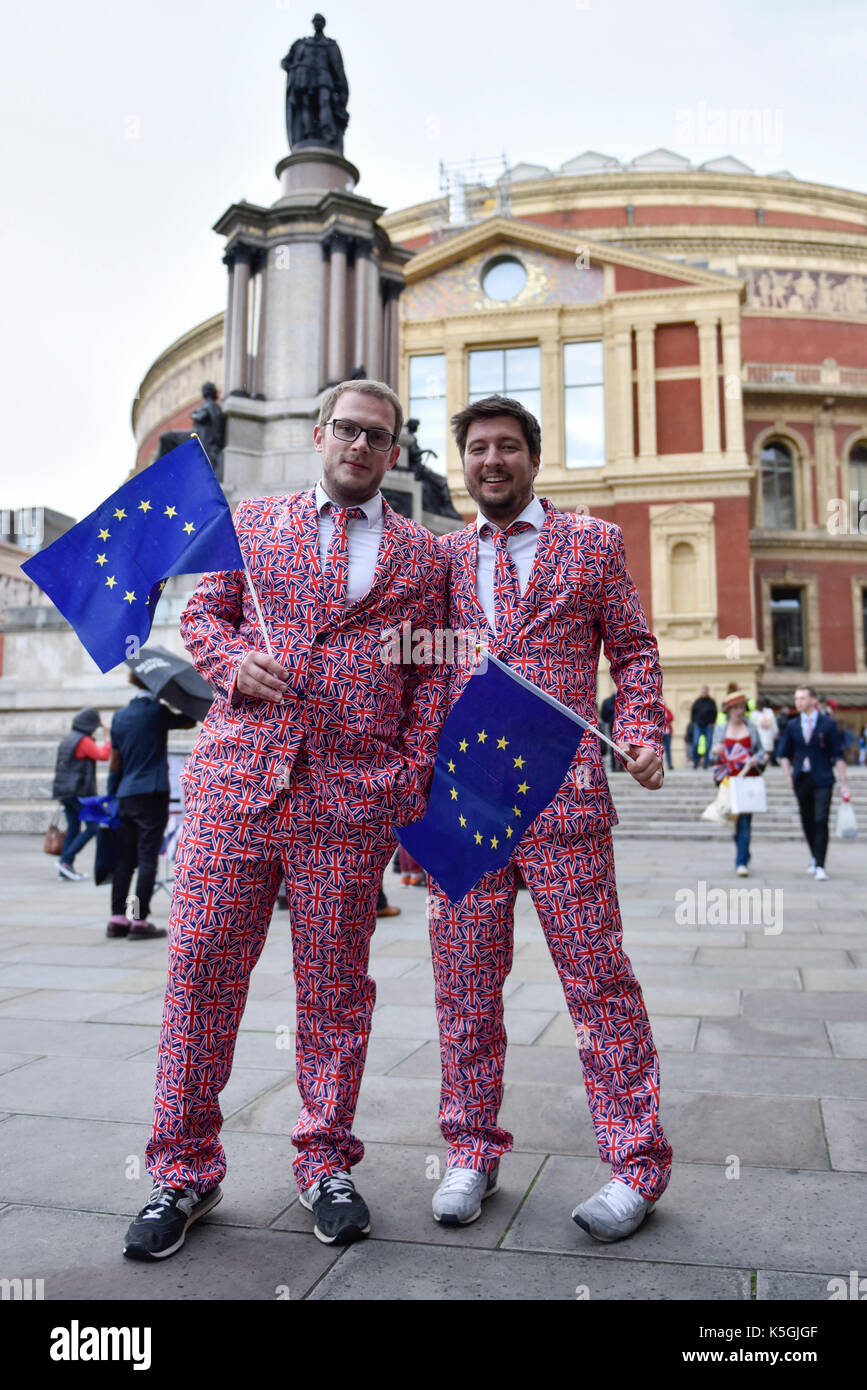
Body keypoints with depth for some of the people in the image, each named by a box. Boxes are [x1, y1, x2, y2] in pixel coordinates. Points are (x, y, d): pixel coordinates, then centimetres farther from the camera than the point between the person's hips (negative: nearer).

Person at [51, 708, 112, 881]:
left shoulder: (67, 739, 15)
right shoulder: (84, 741, -12)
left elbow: (59, 765, 21)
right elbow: (103, 756, -17)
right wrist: (109, 739, -2)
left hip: (65, 791, 9)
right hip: (80, 792, -9)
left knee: (73, 828, 11)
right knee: (92, 827, -5)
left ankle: (64, 869, 9)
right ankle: (66, 861, -11)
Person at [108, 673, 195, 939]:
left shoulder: (120, 716, 13)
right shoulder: (157, 711, -6)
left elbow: (115, 762, 17)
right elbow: (190, 722, 7)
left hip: (125, 795, 6)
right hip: (151, 793, -6)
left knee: (124, 858, 8)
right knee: (147, 858, -4)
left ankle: (117, 918, 9)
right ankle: (139, 921, -5)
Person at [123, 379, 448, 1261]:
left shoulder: (423, 555, 13)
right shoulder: (254, 522, 16)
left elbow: (432, 676, 9)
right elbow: (202, 614, 16)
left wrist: (414, 785, -1)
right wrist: (235, 661, -6)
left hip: (354, 796, 0)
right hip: (236, 776, 1)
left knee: (334, 984, 7)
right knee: (201, 968, 2)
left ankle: (325, 1165, 25)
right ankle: (184, 1171, 18)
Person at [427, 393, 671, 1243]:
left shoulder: (592, 543, 8)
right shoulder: (440, 557, 14)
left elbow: (633, 650, 10)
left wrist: (642, 736, -6)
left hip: (562, 791, -2)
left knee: (598, 978, 1)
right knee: (464, 982, 8)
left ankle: (636, 1163, 16)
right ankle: (472, 1153, 24)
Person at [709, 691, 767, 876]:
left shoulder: (751, 727, 9)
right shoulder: (720, 729, 8)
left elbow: (761, 750, 14)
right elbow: (713, 757, 9)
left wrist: (757, 759, -8)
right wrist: (715, 752, -15)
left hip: (748, 779, -1)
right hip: (728, 780, 1)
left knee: (745, 820, -10)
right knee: (733, 819, 7)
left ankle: (741, 862, -12)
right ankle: (743, 853, 28)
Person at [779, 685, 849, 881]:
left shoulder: (828, 724, -2)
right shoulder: (792, 725, 7)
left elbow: (838, 755, -1)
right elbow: (784, 754, 17)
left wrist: (844, 782, -4)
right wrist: (789, 776, 6)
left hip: (822, 780, -3)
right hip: (801, 780, 4)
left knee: (821, 821, -10)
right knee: (807, 822, 10)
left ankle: (819, 867, -9)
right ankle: (814, 857, 31)